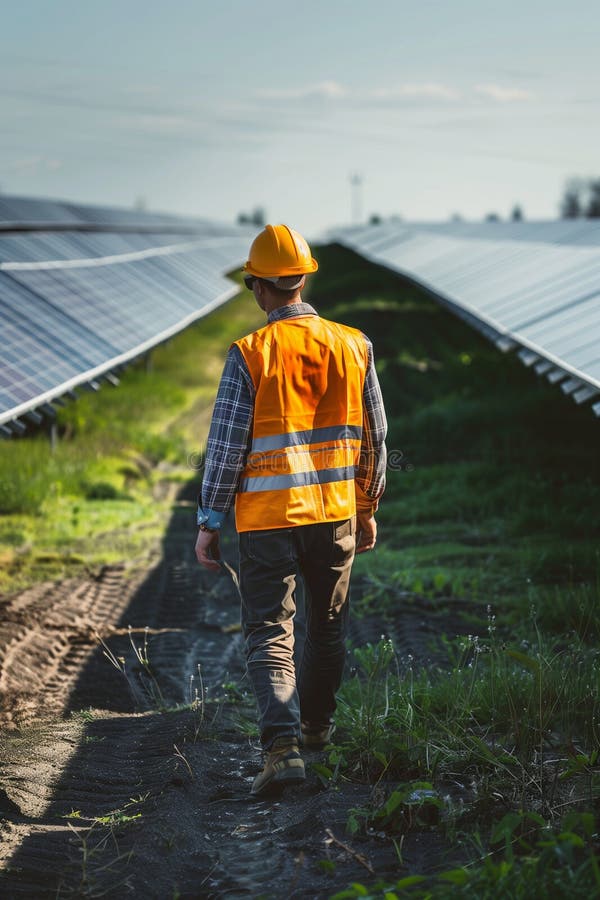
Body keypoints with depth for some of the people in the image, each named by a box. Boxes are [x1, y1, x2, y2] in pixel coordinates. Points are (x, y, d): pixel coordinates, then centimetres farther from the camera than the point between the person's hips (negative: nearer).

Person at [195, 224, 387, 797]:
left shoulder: (250, 354, -11)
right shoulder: (353, 346, 1)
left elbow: (226, 446, -10)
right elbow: (374, 436, 8)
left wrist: (209, 523, -1)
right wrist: (368, 507, 20)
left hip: (269, 518, -4)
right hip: (336, 512, 4)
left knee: (269, 634, -1)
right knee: (327, 626, 21)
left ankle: (283, 745, -17)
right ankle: (316, 726, 37)